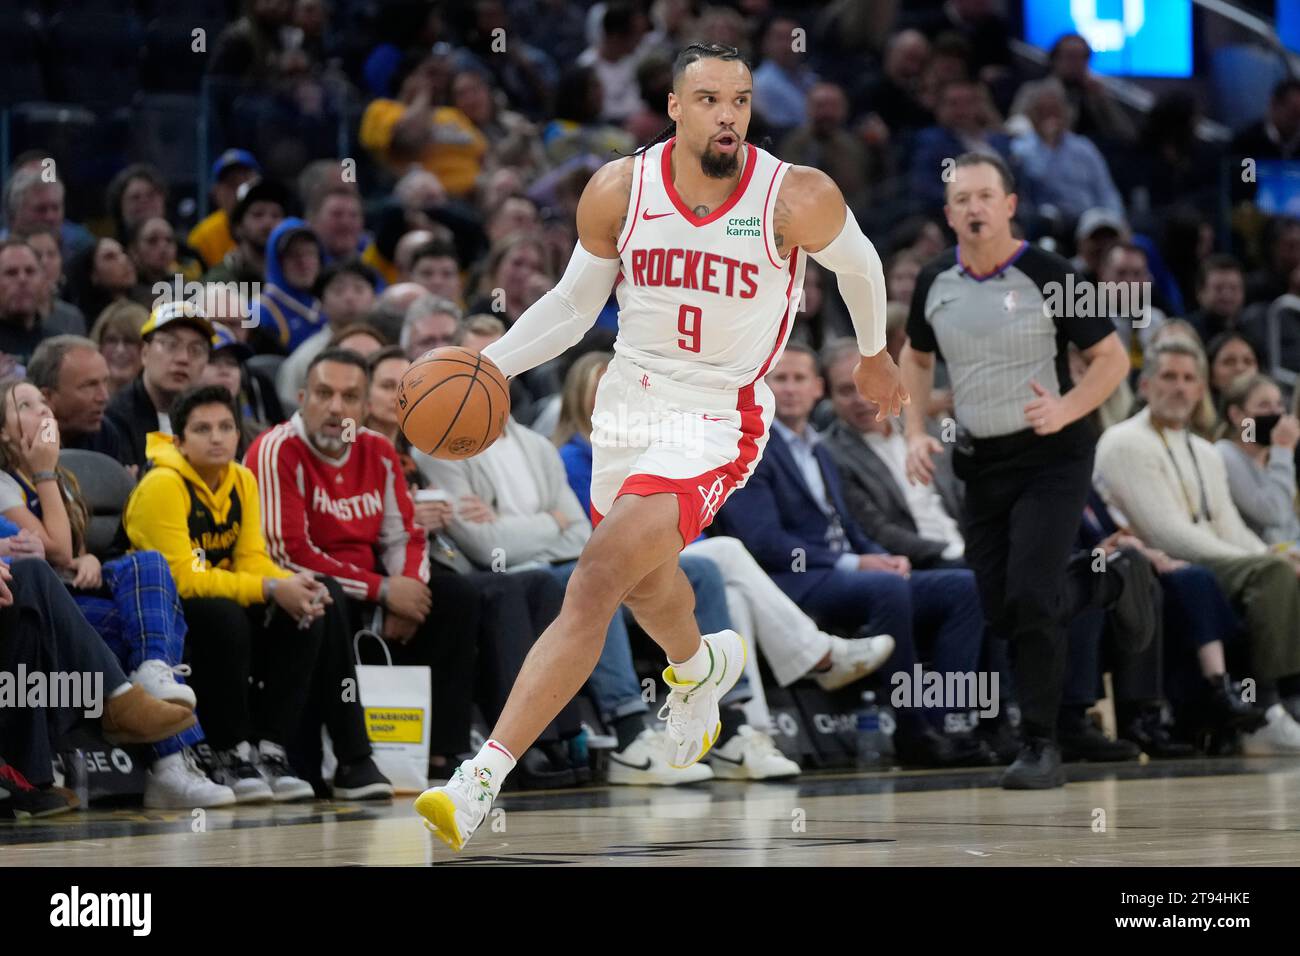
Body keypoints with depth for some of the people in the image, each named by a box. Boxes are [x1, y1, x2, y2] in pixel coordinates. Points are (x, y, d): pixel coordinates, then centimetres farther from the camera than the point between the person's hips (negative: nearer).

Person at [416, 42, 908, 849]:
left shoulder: (799, 199, -16)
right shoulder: (619, 191, -9)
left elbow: (858, 263, 7)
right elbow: (574, 304, 5)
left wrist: (874, 354, 24)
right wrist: (490, 363, -10)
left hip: (719, 421, -5)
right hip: (629, 401, 5)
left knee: (596, 584, -22)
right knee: (645, 577, 29)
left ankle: (484, 780, -24)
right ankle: (701, 667, 66)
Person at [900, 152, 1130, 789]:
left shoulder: (1049, 277, -12)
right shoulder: (935, 283, 2)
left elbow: (1112, 358, -6)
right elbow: (916, 357, 20)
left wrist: (1066, 409, -22)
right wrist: (915, 432, 6)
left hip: (1052, 457, -5)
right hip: (980, 462, 5)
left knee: (1030, 597, -18)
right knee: (996, 609, 5)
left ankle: (1041, 746, -13)